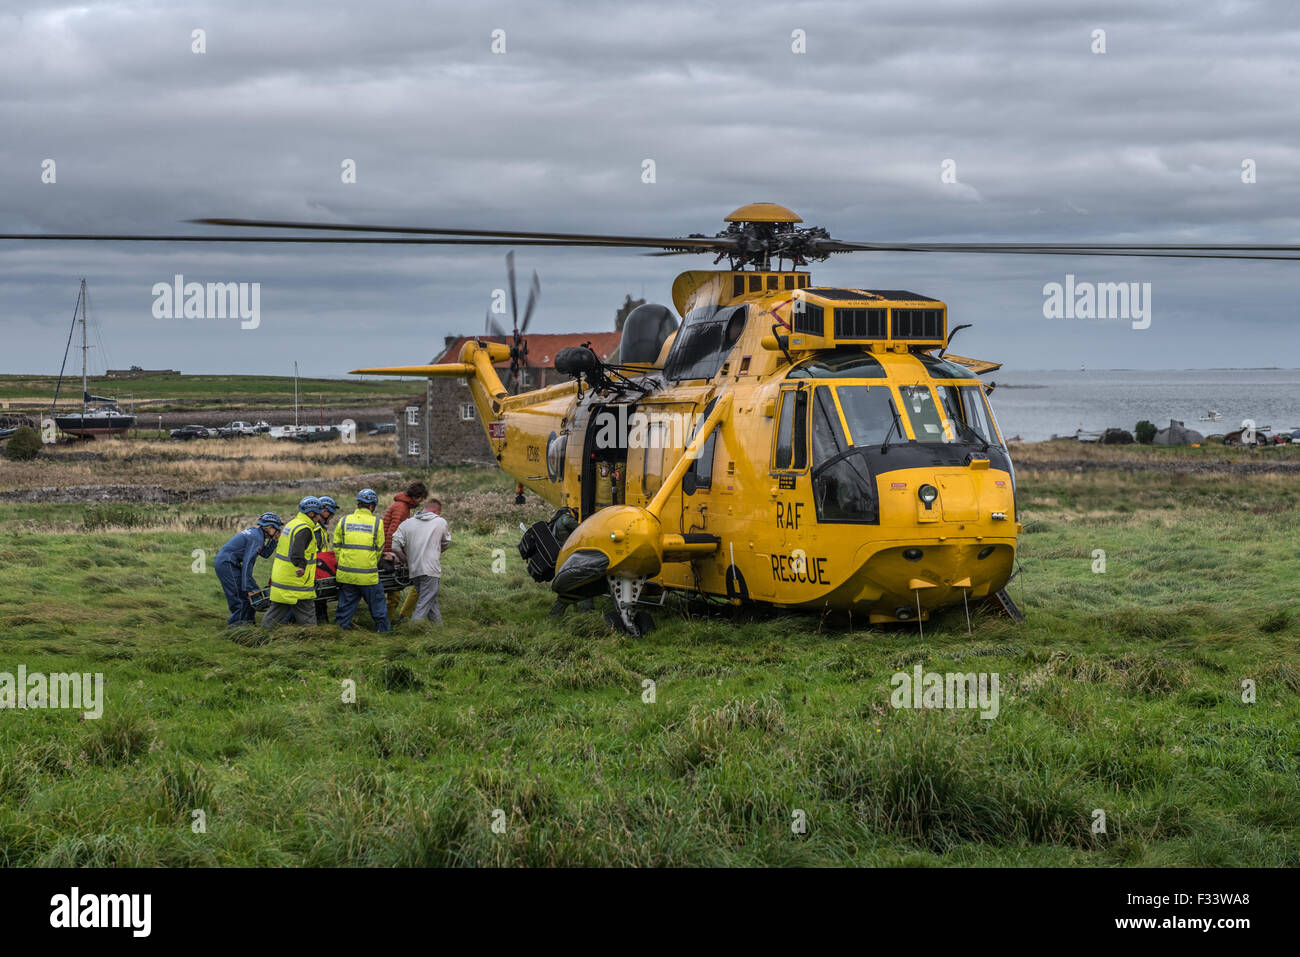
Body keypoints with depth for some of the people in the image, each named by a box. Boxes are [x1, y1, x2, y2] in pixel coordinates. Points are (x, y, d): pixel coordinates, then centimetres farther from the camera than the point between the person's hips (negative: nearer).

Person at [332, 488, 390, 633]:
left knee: (345, 607, 11)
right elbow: (379, 549, 4)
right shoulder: (377, 523, -3)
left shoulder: (344, 521, 3)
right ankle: (383, 631, 18)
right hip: (368, 576, -2)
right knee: (378, 606, 11)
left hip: (346, 575, 2)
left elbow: (337, 547, 8)